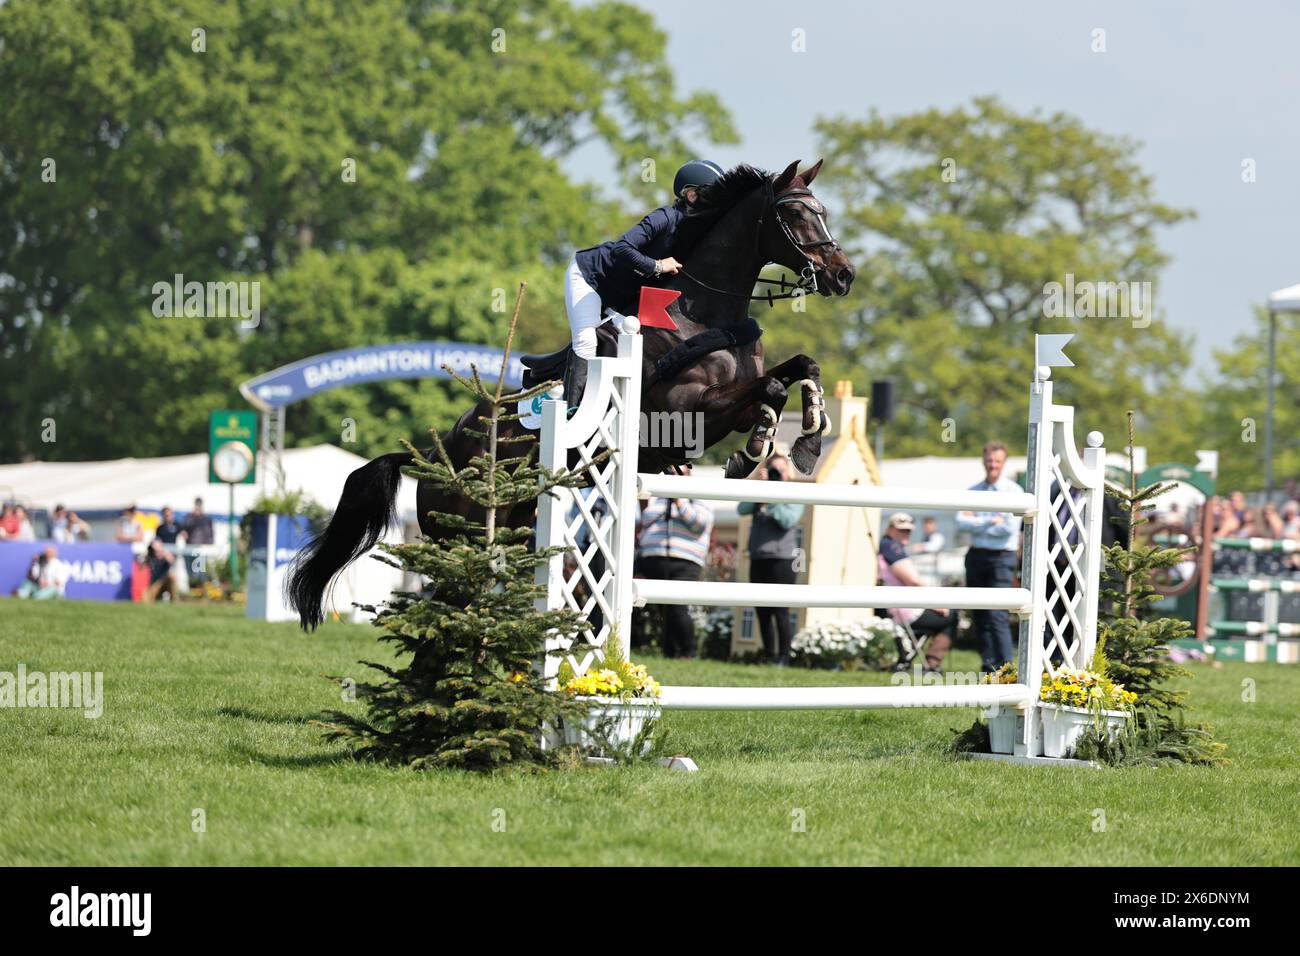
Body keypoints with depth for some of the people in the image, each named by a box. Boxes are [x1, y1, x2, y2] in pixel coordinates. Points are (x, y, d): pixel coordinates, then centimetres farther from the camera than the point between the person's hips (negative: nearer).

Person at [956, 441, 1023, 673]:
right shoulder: (973, 491, 12)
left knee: (997, 615, -15)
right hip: (976, 556, 6)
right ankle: (988, 665, 15)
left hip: (1001, 558, -6)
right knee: (979, 616, 8)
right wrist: (991, 522, -12)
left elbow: (1010, 527, -14)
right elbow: (961, 522, -1)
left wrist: (977, 525, -6)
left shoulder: (1012, 491, -3)